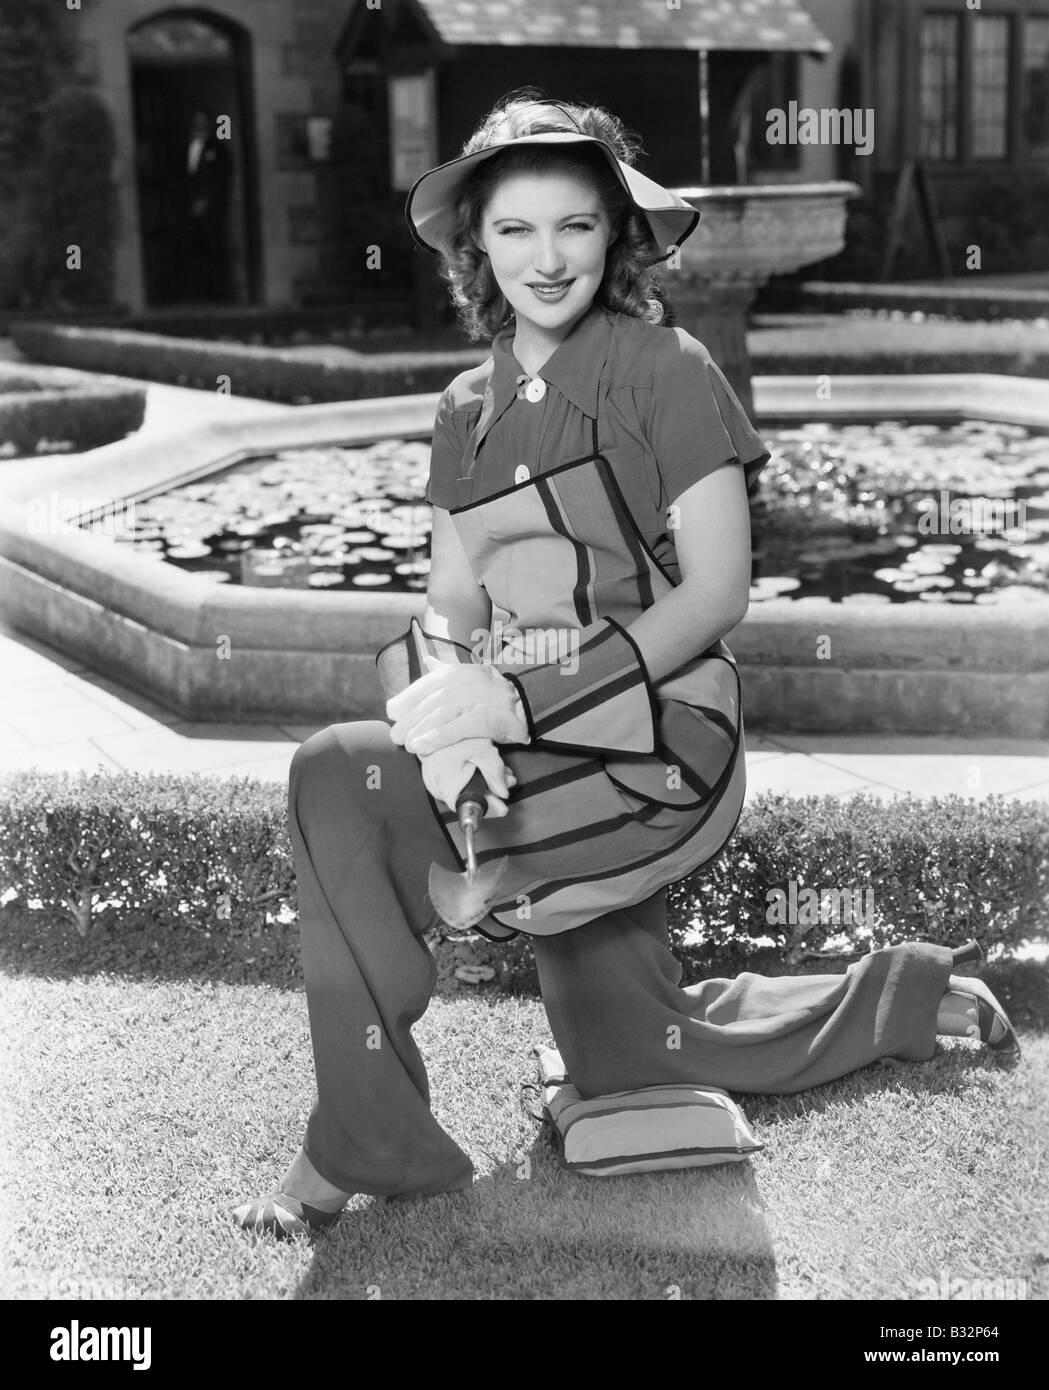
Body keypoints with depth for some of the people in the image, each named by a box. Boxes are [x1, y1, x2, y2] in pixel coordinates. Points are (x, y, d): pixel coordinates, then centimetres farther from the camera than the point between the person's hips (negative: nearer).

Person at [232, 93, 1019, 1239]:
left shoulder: (665, 369, -7)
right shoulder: (471, 407, 12)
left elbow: (717, 593, -14)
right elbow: (450, 603, 6)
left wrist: (515, 697, -22)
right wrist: (451, 715, -18)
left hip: (652, 745, -7)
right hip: (540, 762, 7)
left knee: (337, 781, -23)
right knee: (626, 1053, 16)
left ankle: (365, 1143, -10)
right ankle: (910, 994, 37)